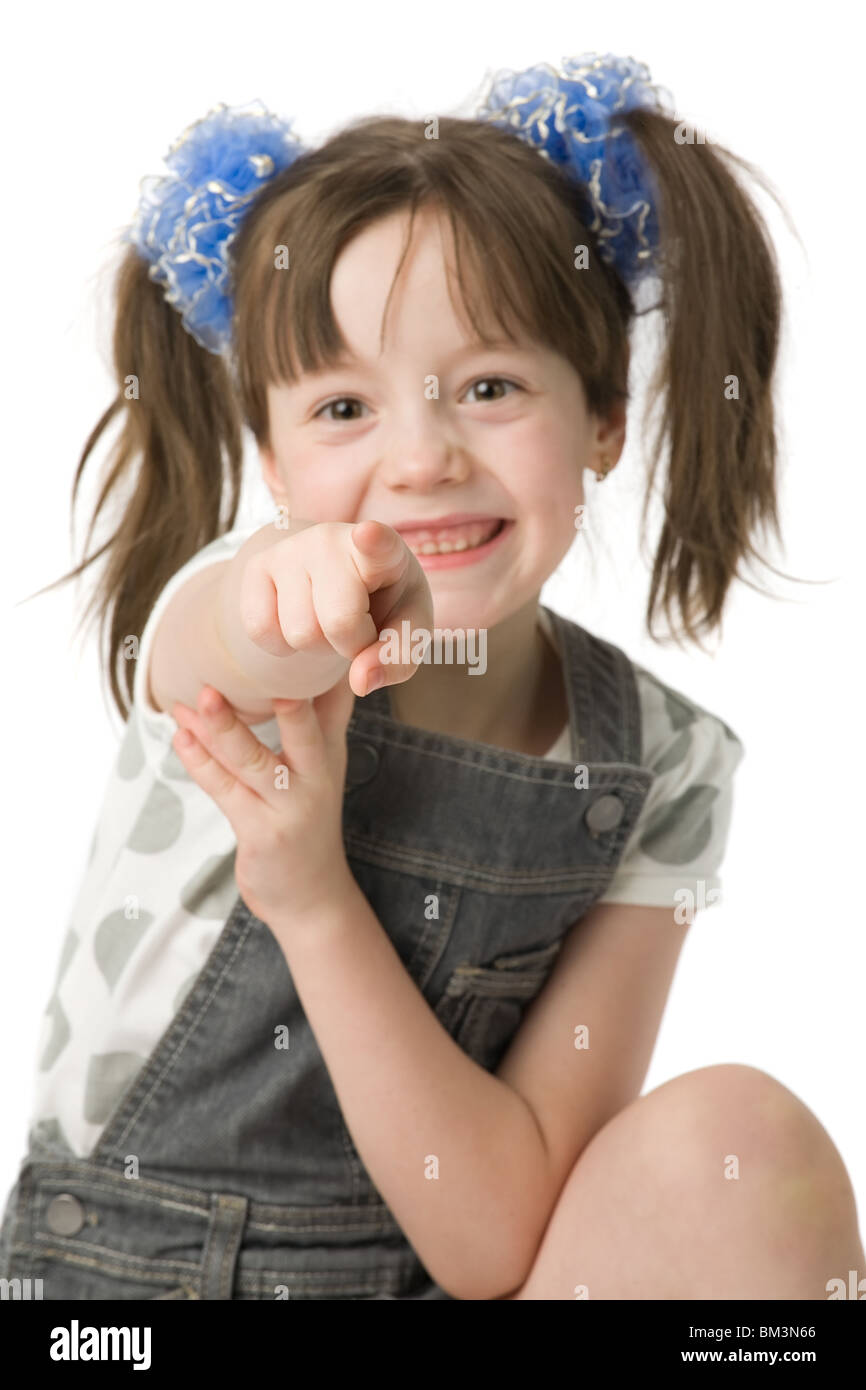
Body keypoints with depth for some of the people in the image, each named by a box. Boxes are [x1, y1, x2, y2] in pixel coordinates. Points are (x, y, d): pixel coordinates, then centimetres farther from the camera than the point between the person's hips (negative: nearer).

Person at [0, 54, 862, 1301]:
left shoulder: (664, 771, -9)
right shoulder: (220, 626, -14)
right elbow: (238, 642, -41)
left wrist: (313, 894, -26)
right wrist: (296, 600, -63)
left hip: (439, 1274, 2)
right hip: (116, 1269, -1)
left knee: (736, 1137, -24)